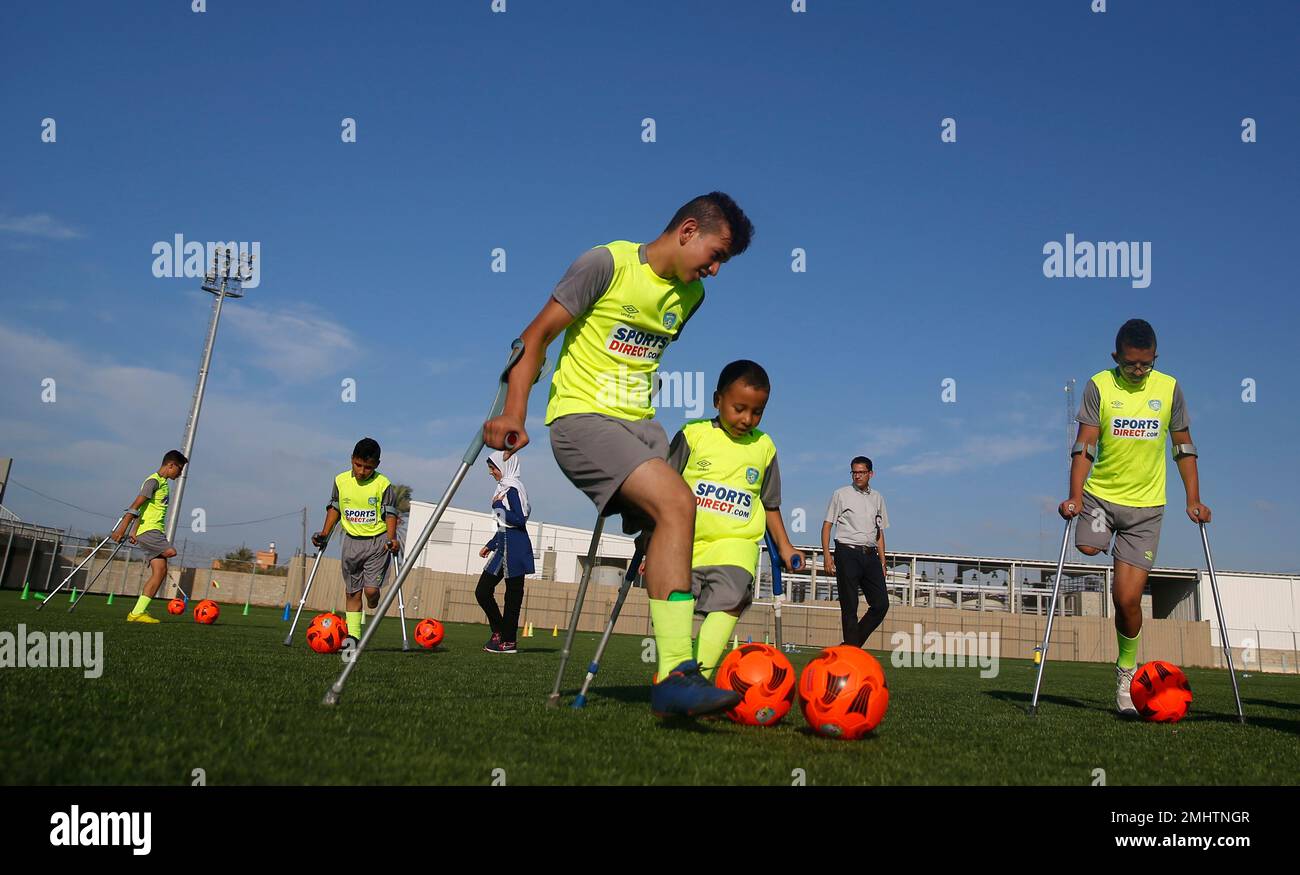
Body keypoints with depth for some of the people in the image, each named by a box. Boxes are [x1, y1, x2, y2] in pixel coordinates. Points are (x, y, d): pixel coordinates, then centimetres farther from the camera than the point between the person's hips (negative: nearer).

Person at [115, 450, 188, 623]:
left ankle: (137, 612, -2)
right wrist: (122, 528, -22)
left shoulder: (163, 483, 23)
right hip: (148, 531, -9)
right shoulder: (154, 481, -8)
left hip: (155, 532, 10)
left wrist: (134, 532, 27)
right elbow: (136, 505, -16)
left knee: (160, 572, -1)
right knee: (171, 551, -30)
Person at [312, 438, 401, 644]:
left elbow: (390, 513, -8)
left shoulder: (383, 484, -10)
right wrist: (325, 534, 5)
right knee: (352, 592, 6)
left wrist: (392, 539, -22)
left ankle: (373, 612, 19)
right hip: (352, 541, 4)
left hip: (378, 541, -4)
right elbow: (334, 508, 12)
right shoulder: (341, 481, 0)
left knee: (371, 589, -15)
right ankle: (352, 636, 11)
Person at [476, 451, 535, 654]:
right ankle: (499, 632, 18)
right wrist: (490, 545, 25)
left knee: (513, 594, -3)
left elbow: (519, 519, -20)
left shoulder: (514, 488, -11)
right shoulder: (504, 487, 17)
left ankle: (508, 641, 3)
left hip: (514, 549, -10)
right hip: (504, 548, 10)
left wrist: (498, 506, -12)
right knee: (482, 591, 8)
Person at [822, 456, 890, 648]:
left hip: (870, 555, 4)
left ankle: (853, 644, 9)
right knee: (850, 606, -5)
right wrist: (827, 554, -8)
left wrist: (882, 562, 12)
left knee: (882, 604, -4)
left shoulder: (877, 498, 18)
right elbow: (827, 525, 2)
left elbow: (880, 532, 20)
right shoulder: (841, 494, 6)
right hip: (847, 554, -4)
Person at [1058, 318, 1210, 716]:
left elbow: (1183, 447, 9)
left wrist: (1193, 501, 3)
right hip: (1101, 492, 0)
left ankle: (1126, 673, 16)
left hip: (1146, 504, 0)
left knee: (1128, 599, -7)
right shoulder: (1099, 386, -4)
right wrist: (1075, 496, -22)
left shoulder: (1169, 388, 2)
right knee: (1087, 548, -30)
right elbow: (1084, 445, -10)